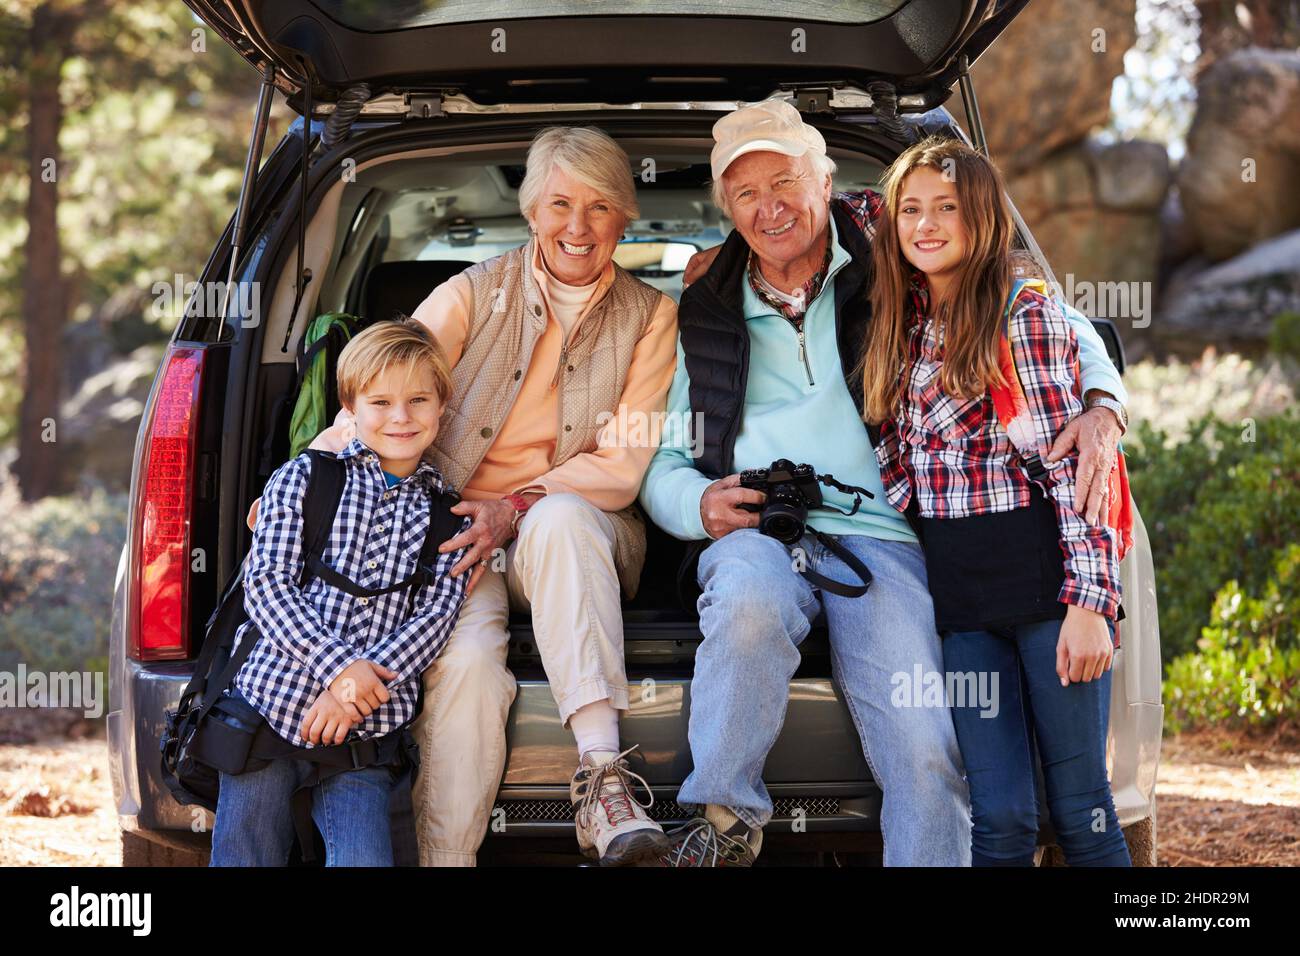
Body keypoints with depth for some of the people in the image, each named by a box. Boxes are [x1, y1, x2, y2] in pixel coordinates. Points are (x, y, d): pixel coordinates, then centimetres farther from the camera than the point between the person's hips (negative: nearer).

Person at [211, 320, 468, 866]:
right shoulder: (301, 478, 8)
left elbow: (438, 614, 2)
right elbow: (266, 584, -2)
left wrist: (363, 685, -14)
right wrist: (339, 667, -16)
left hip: (366, 732, 1)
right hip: (268, 703, -1)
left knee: (362, 858, -15)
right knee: (244, 857, 0)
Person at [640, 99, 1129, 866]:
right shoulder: (710, 315, 21)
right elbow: (662, 465, 22)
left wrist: (1100, 403, -6)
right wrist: (700, 503, -2)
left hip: (877, 536, -1)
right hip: (754, 533, 1)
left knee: (925, 751, -26)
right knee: (750, 603, -38)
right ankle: (725, 819, -20)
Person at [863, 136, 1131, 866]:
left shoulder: (1027, 317, -5)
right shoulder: (905, 327, 13)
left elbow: (1075, 466, -9)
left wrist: (1088, 602, -16)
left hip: (1046, 577, -5)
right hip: (960, 588, 5)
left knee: (1080, 807, -1)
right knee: (1000, 818, 2)